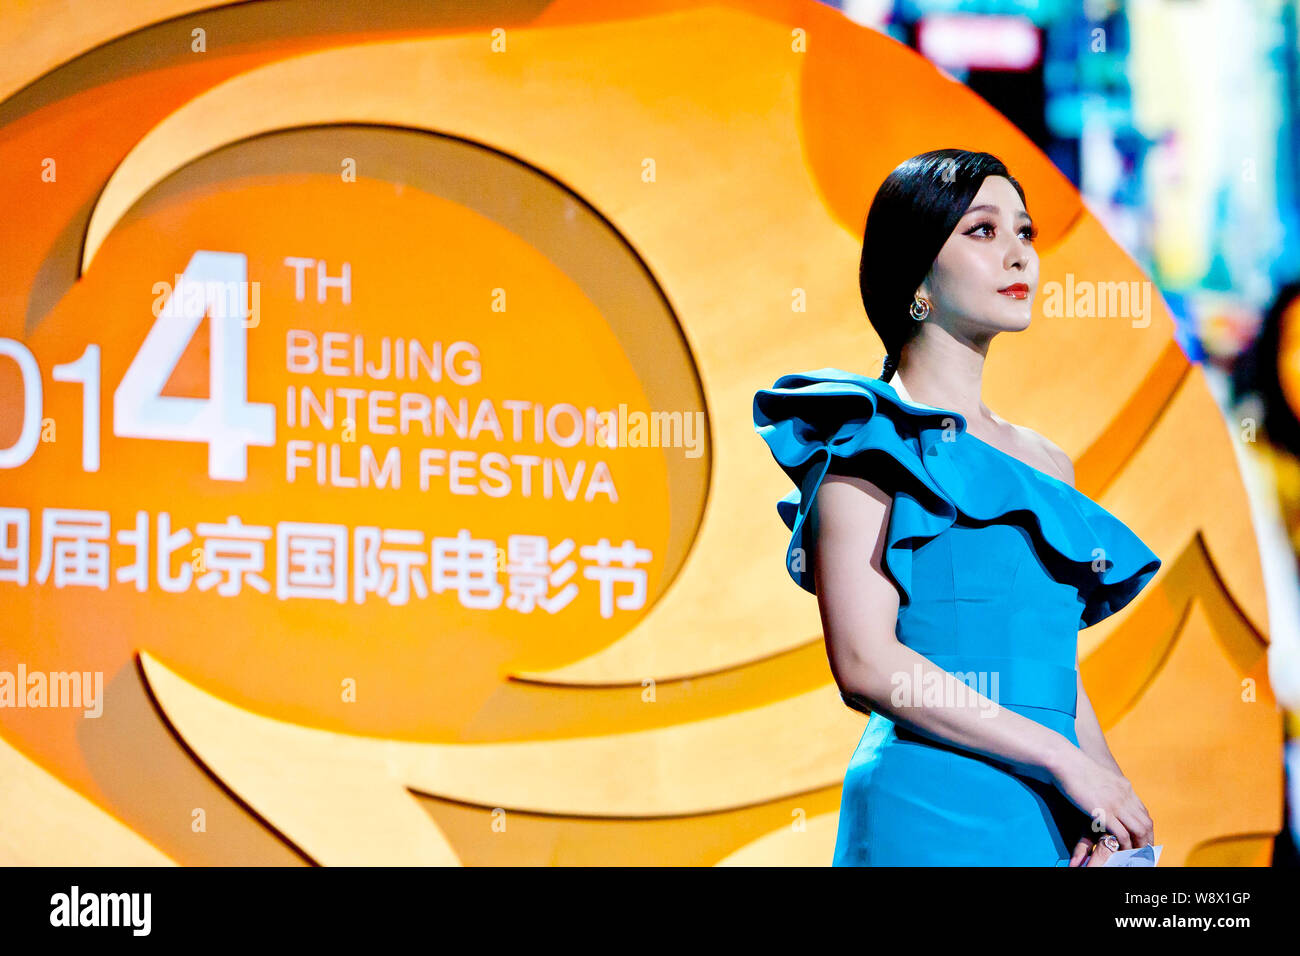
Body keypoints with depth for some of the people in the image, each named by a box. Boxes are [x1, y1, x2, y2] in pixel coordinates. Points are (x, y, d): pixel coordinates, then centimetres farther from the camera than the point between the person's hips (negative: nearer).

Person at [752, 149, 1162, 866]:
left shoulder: (1046, 463, 16)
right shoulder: (872, 437, -4)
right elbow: (865, 664, -14)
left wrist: (1107, 789, -3)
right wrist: (1066, 760, -14)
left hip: (1055, 825, 6)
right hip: (931, 813, -6)